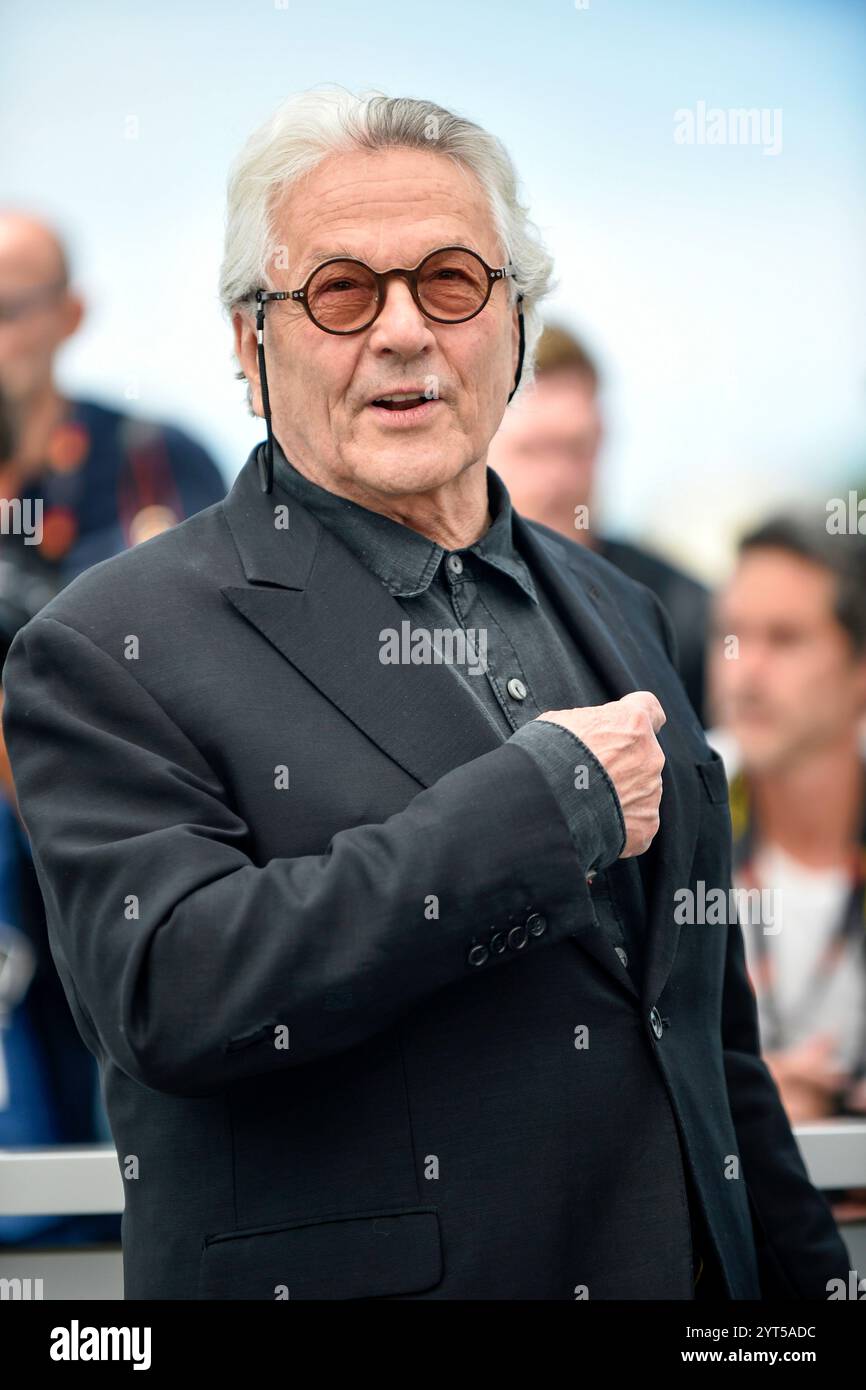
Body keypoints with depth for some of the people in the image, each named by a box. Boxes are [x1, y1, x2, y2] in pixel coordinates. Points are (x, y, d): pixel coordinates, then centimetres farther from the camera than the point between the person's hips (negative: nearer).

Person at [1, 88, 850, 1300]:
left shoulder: (616, 614, 10)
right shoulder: (114, 653, -9)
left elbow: (714, 1024, 15)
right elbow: (171, 995, -24)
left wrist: (805, 1275, 12)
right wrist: (549, 796, -19)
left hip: (683, 1274, 6)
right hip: (344, 1271, -6)